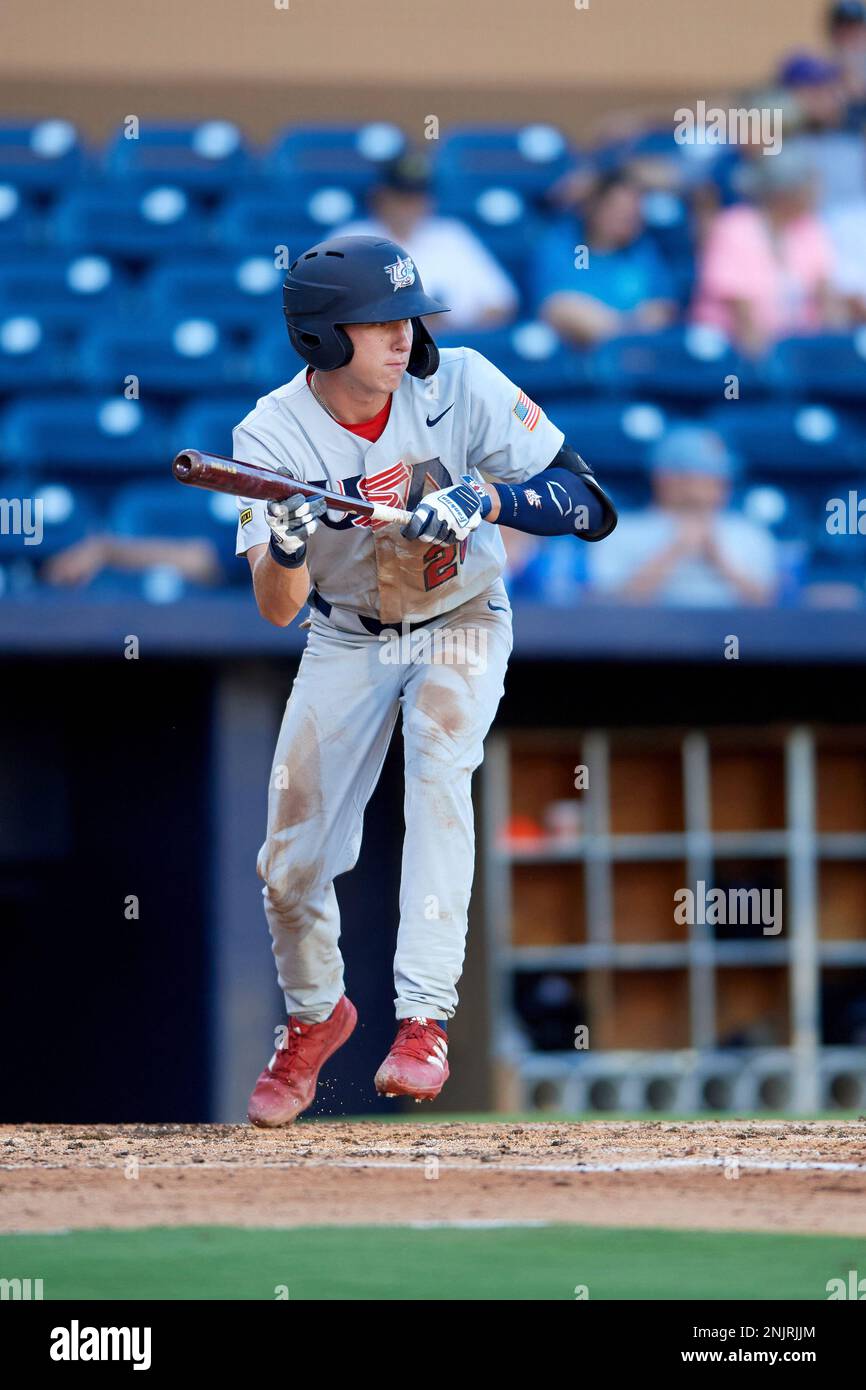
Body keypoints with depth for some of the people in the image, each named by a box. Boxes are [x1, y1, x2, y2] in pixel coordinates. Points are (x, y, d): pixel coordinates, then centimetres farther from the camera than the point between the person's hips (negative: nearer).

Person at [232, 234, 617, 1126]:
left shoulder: (460, 387, -21)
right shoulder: (272, 437, -20)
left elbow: (589, 506, -22)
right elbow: (276, 610, -26)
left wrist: (490, 499, -40)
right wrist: (286, 551, -49)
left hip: (460, 625, -2)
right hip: (348, 640, 2)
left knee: (439, 762, -30)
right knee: (289, 860, 0)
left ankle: (425, 1019, -32)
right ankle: (315, 1014, 32)